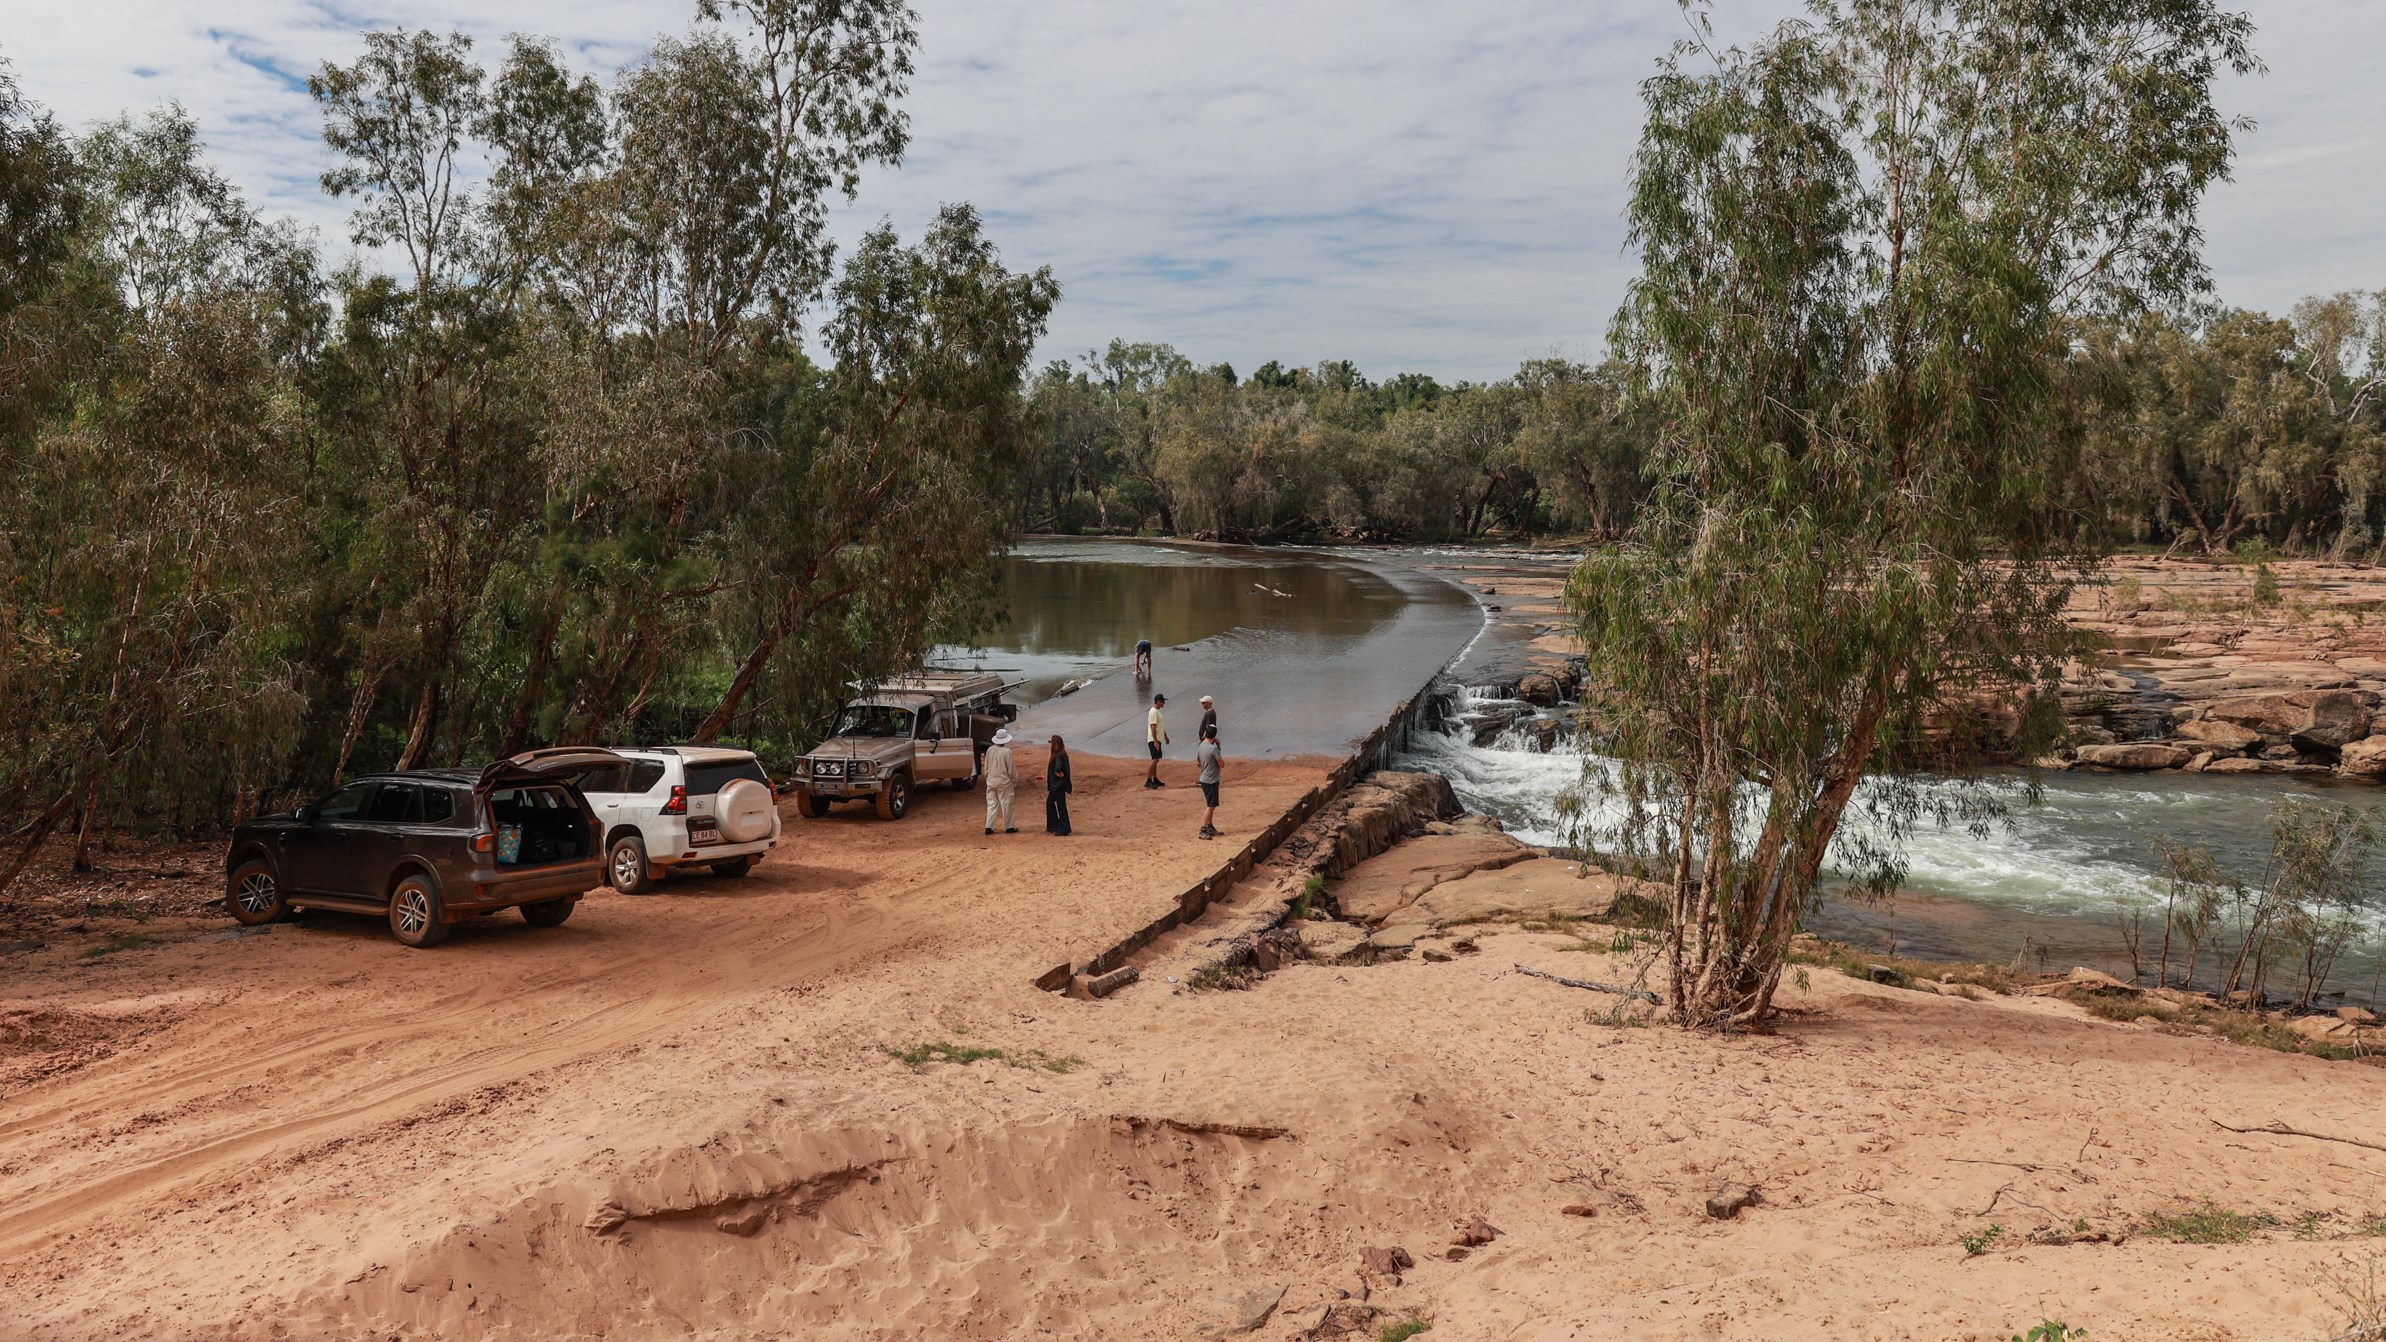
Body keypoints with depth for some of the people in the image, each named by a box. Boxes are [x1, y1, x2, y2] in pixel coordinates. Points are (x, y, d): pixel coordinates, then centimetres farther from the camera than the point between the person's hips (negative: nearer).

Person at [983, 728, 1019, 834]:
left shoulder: (990, 750, -1)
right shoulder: (1007, 751, -16)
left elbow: (986, 767, 9)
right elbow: (1011, 769, -11)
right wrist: (1015, 782, 1)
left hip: (991, 781, 5)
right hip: (1004, 782, -5)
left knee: (991, 804, 10)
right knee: (1006, 804, 6)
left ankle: (989, 827, 6)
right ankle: (1008, 827, 14)